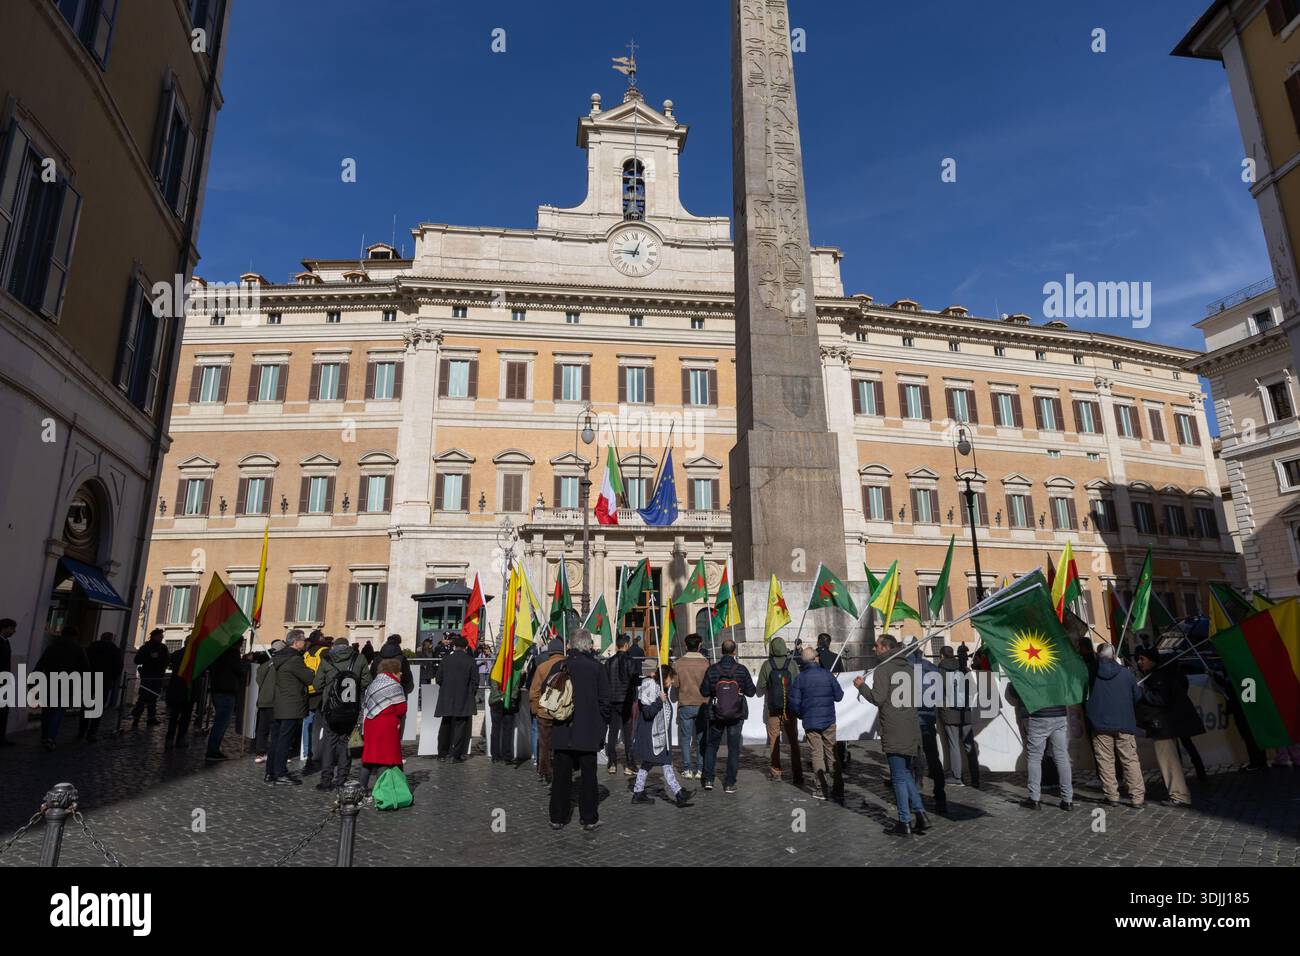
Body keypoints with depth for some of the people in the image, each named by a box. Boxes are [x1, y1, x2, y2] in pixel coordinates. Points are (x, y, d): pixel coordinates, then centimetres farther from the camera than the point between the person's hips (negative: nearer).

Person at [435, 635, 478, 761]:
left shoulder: (445, 660, 0)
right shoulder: (470, 661, -8)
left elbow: (438, 679, 4)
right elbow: (475, 681, -8)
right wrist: (471, 693, 8)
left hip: (446, 699, 3)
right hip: (464, 700, -3)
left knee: (445, 726, 16)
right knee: (461, 727, 2)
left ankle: (442, 753, 24)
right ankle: (457, 754, 2)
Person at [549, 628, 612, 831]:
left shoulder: (560, 666, -3)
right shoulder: (597, 667, -8)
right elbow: (604, 700, -6)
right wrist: (602, 725, 6)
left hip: (562, 731, 2)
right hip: (588, 731, -2)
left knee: (562, 774, 12)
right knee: (588, 774, 9)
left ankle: (558, 817, 18)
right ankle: (589, 818, 15)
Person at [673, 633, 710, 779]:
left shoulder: (679, 662, -6)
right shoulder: (705, 662, -7)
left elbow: (675, 683, -1)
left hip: (685, 705, 0)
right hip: (702, 704, 0)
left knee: (685, 738, 9)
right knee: (700, 738, 10)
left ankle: (687, 769, 10)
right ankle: (699, 769, 11)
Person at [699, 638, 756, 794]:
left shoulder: (712, 670, -10)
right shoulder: (741, 670, -11)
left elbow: (704, 691, -6)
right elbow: (751, 692, -5)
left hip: (716, 715, 1)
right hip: (737, 715, -1)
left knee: (712, 745, 17)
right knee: (733, 748, 9)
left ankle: (708, 779, 15)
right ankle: (729, 784, 11)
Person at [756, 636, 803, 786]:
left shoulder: (767, 665, -8)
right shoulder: (792, 664, -6)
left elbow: (760, 687, -2)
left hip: (773, 708, -1)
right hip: (790, 708, 1)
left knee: (774, 741, 10)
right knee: (793, 741, 11)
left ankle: (775, 773, 12)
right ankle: (797, 775, 11)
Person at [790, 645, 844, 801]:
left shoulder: (800, 678, -8)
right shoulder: (827, 674, -8)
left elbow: (794, 702, -6)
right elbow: (839, 696, 0)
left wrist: (801, 715, 13)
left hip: (810, 722, -1)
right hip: (828, 720, 1)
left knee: (817, 753, 7)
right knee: (831, 751, 14)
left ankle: (822, 789, 8)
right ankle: (836, 785, 21)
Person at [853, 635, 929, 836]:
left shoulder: (883, 669, -12)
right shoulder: (909, 668, 10)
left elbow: (878, 698, -16)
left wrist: (862, 686, -3)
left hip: (893, 732, -7)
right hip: (911, 730, 7)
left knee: (899, 777, 2)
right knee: (906, 773, 19)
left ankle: (905, 823, 7)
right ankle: (920, 814, 13)